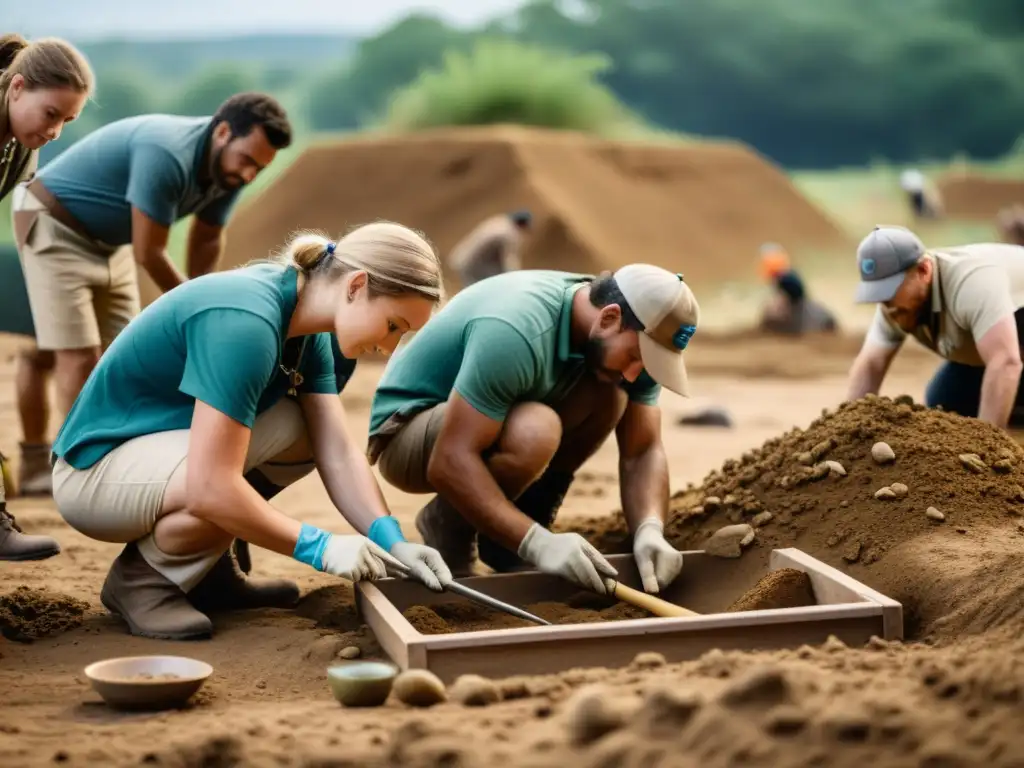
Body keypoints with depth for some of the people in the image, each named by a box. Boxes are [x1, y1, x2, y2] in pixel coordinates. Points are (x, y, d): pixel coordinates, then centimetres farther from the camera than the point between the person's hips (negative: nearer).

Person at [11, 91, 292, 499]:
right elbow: (149, 253, -28)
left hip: (111, 242, 8)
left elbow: (206, 239, 7)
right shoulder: (166, 154, -35)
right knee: (79, 354, -13)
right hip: (54, 227, -8)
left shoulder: (227, 166, -9)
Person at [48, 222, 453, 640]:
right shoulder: (245, 321, -30)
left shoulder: (307, 328, -1)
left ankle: (203, 569, 10)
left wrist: (390, 541, -16)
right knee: (219, 503, -35)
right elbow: (209, 487, -34)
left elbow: (338, 454, -3)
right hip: (93, 471, -9)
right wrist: (318, 546, -26)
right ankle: (139, 576, -4)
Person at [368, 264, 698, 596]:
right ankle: (447, 527, -7)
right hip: (407, 431, -8)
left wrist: (649, 530, -26)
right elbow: (449, 462, -36)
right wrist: (539, 543, -39)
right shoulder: (517, 332, -34)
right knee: (534, 433, -36)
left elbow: (643, 451, -8)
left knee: (608, 395, -14)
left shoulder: (631, 340, -10)